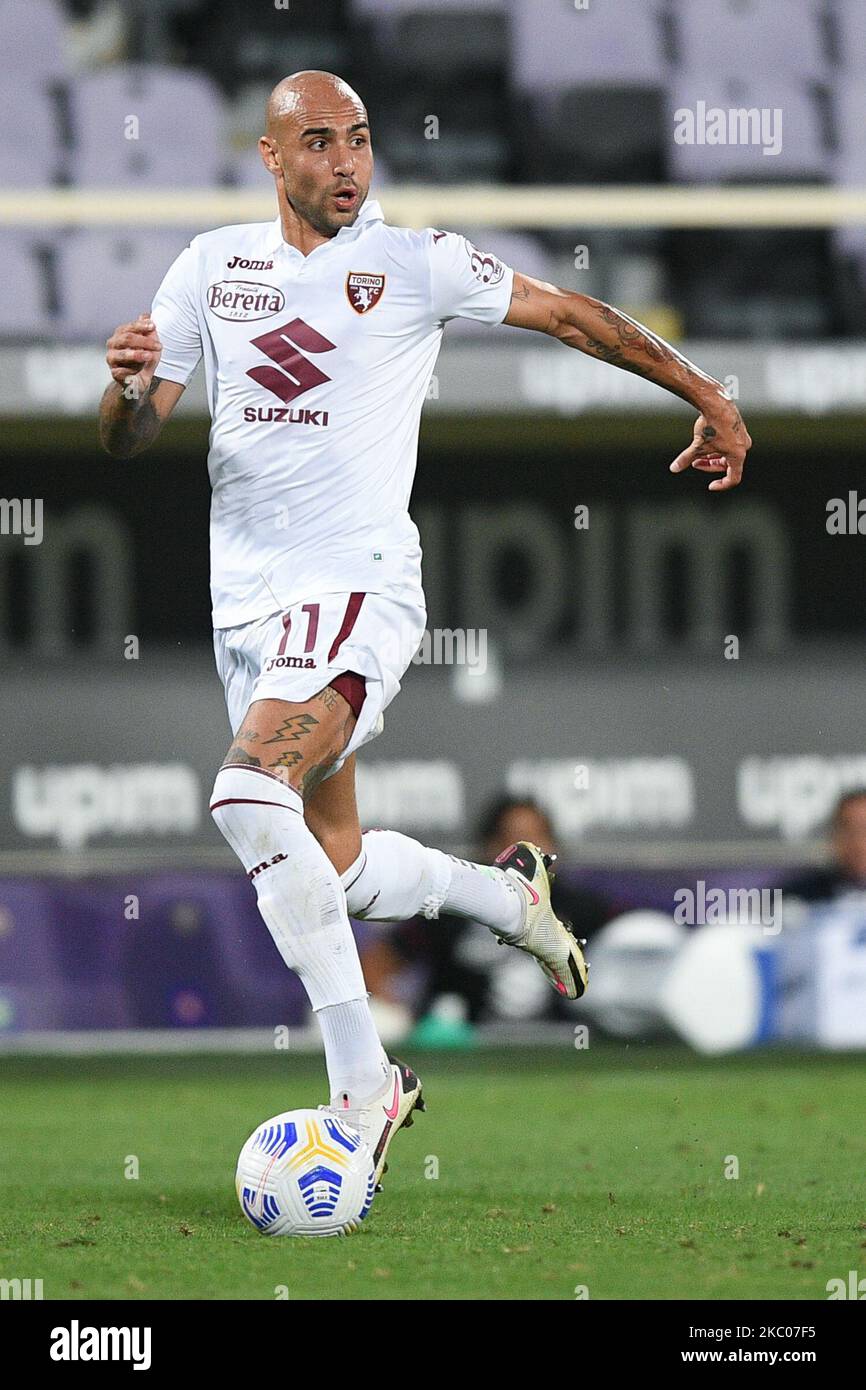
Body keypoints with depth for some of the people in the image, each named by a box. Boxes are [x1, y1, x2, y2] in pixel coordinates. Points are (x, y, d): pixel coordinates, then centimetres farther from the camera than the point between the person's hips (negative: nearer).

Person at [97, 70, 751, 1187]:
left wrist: (709, 401, 14)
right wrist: (130, 385, -13)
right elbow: (127, 442, 10)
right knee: (336, 869, 9)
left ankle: (363, 1084, -26)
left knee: (251, 791, -29)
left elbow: (572, 317, 10)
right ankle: (511, 894, 40)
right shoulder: (213, 265, 11)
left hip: (357, 583, -6)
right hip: (247, 595, 6)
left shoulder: (415, 263, 0)